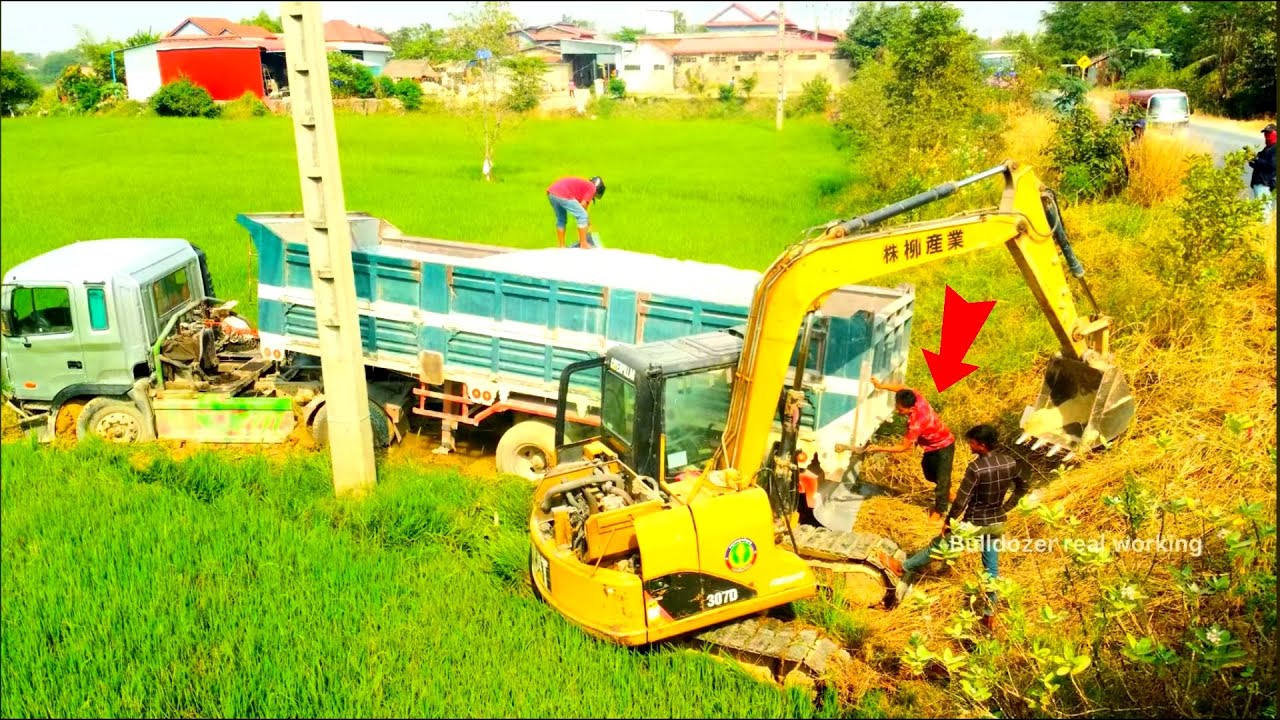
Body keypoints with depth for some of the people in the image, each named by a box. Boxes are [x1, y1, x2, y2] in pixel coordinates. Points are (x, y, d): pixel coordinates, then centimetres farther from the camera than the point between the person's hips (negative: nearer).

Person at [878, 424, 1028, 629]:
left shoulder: (976, 468, -26)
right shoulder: (1010, 462, -6)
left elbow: (961, 500, -22)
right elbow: (1022, 487, 11)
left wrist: (948, 522, -8)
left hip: (975, 523, -6)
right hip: (997, 523, 6)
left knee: (937, 546, 13)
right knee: (991, 568, 16)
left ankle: (903, 568, 29)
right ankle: (990, 613, 25)